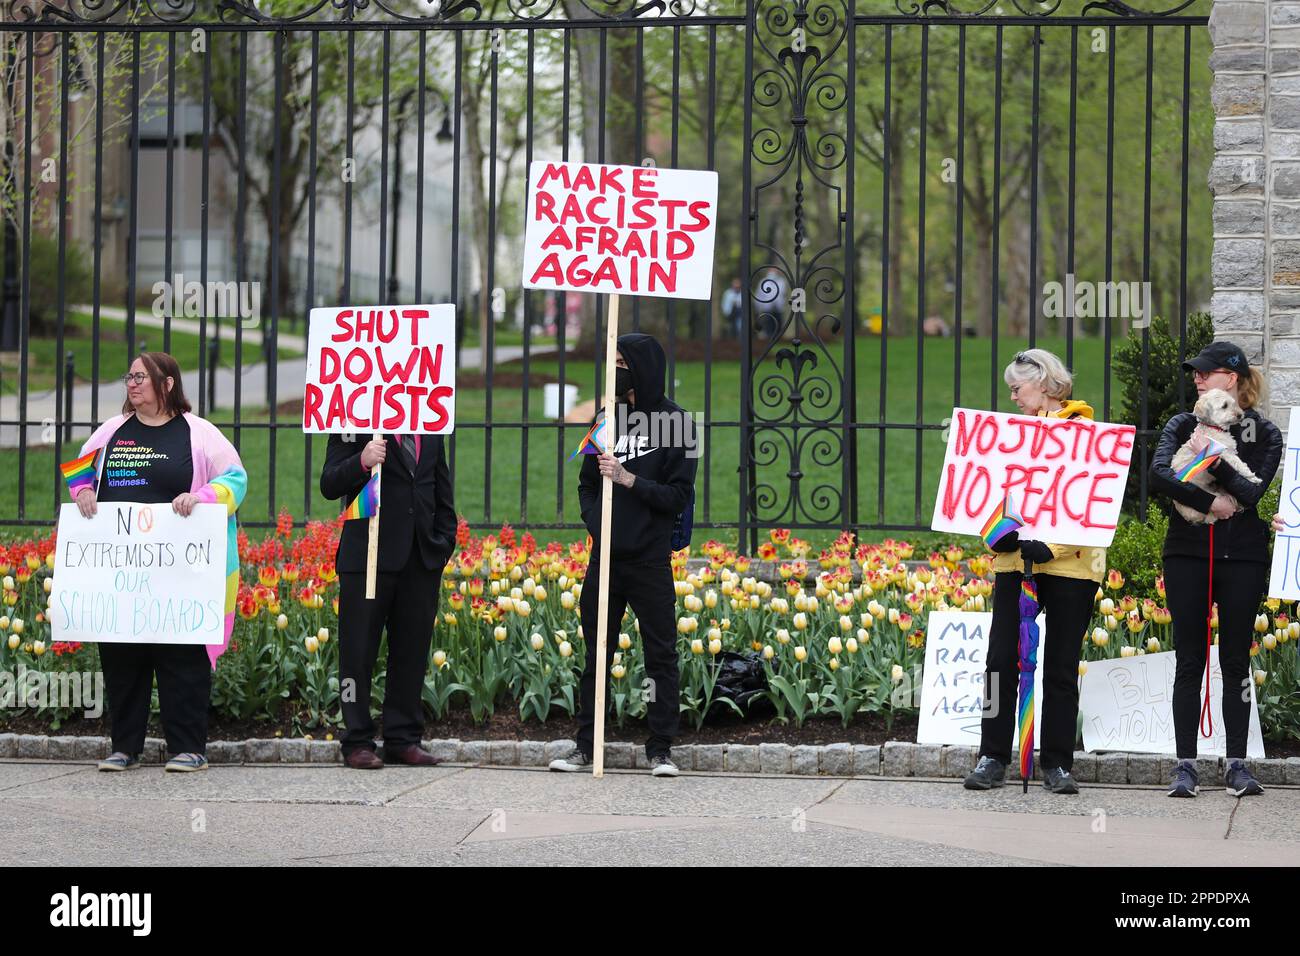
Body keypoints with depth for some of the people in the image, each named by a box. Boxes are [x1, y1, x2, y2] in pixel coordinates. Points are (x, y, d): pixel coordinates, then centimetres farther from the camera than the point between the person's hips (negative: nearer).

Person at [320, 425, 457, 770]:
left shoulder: (431, 430, 14)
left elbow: (442, 490, 20)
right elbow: (329, 485, -8)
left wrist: (445, 541, 9)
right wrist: (362, 462, -26)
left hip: (422, 557, 5)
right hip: (368, 557, -5)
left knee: (412, 651, 8)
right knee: (358, 650, 0)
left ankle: (403, 740, 15)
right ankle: (358, 743, 5)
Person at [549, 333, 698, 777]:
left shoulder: (675, 422, -4)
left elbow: (679, 496, -7)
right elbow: (586, 485, 17)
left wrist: (627, 478, -17)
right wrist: (597, 526, 0)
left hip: (650, 561, -4)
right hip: (605, 557, 4)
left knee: (661, 655, 0)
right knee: (597, 654, 8)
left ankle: (660, 749, 5)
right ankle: (585, 746, 14)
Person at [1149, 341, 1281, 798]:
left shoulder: (1264, 434, 4)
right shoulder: (1183, 426, 7)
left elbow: (1252, 491, -11)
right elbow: (1158, 474, -10)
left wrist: (1213, 456, -19)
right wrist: (1211, 502, -15)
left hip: (1242, 558, -1)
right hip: (1187, 554, 1)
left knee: (1236, 662, 3)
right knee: (1189, 661, 1)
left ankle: (1237, 764, 7)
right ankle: (1185, 765, 2)